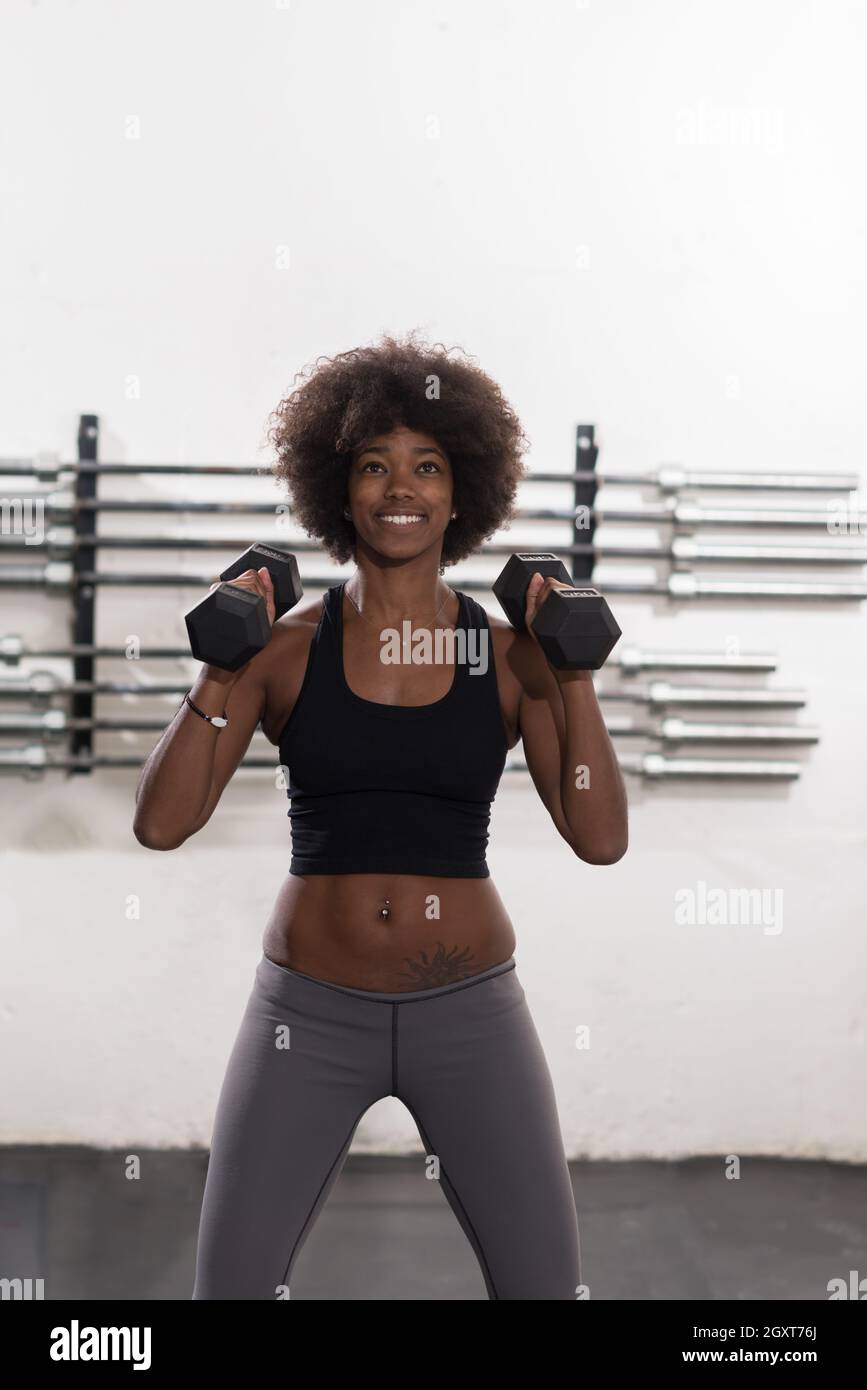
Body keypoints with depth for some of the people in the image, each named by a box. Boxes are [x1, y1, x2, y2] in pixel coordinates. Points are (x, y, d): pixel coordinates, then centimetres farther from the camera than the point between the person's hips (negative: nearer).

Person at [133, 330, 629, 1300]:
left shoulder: (508, 656, -1)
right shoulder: (286, 647, -3)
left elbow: (601, 839, -6)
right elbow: (160, 823, -7)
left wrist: (574, 675, -11)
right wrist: (221, 670, -15)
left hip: (470, 1007, 1)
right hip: (311, 1009, 0)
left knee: (545, 1281, 5)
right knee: (232, 1282, 3)